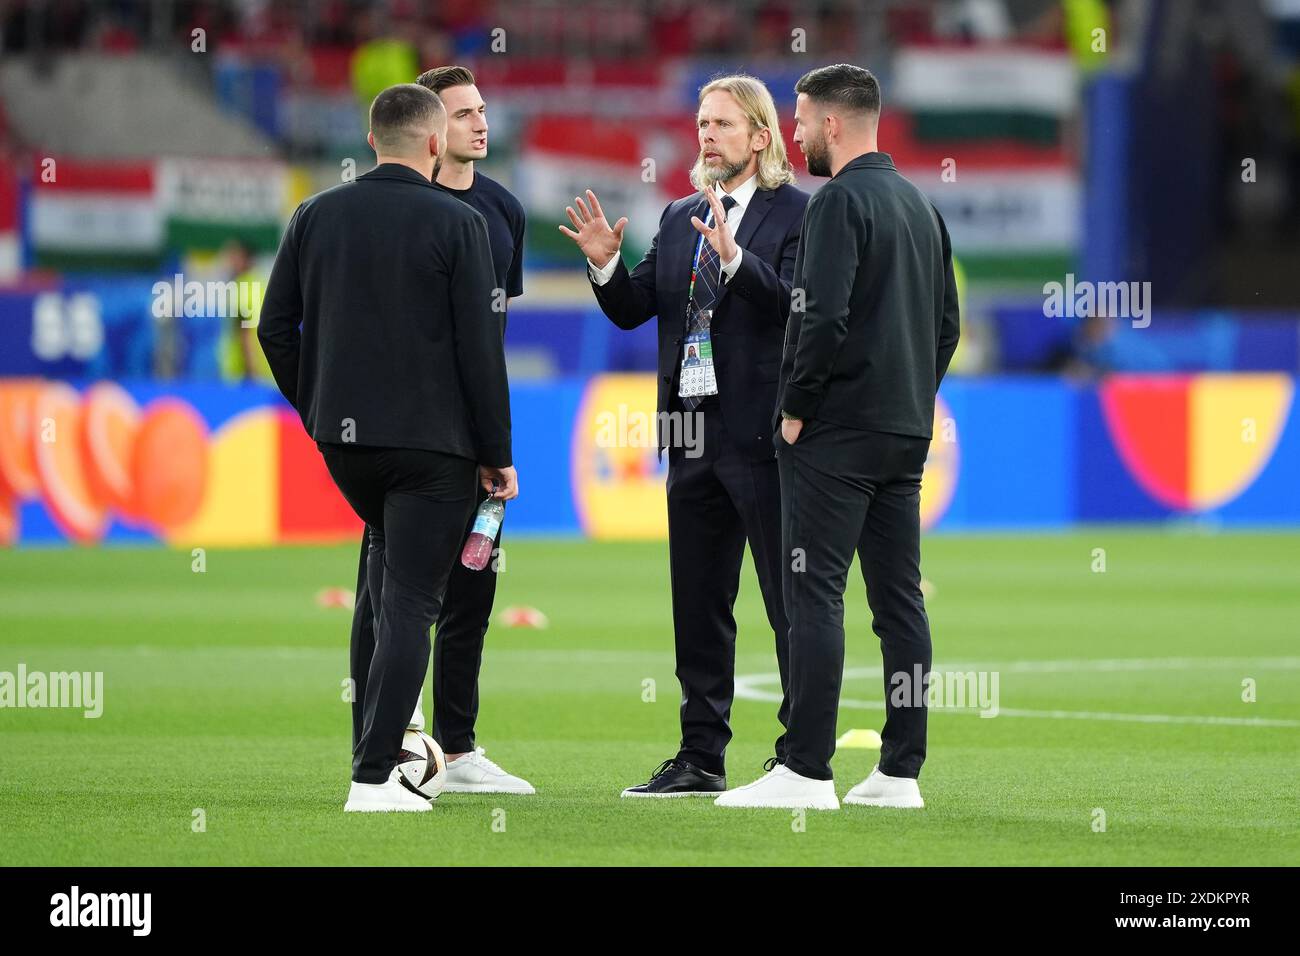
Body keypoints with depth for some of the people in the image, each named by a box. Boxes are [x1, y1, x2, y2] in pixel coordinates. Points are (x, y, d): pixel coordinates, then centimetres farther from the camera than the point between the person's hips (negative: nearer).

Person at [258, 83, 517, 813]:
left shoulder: (317, 217, 3)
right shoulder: (458, 225, -10)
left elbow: (275, 327, 5)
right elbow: (480, 346, -10)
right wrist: (496, 452, -3)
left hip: (343, 434, 5)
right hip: (432, 439, -5)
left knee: (390, 565, 28)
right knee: (410, 603, -3)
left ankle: (383, 726, 24)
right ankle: (374, 776, -8)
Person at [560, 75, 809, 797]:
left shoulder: (796, 213, -6)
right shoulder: (680, 220, 15)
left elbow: (797, 305, -19)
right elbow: (631, 309, 13)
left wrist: (735, 256, -31)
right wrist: (605, 265, -6)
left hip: (763, 434, -7)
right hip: (694, 436, 7)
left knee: (790, 602, -3)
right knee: (698, 605, 11)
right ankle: (702, 757, 17)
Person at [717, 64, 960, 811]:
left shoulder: (840, 201, -12)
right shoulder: (921, 204, 16)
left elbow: (823, 317, -21)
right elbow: (947, 322, 18)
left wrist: (795, 409, -11)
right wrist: (913, 398, 18)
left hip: (835, 434, -9)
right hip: (908, 434, 9)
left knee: (815, 594, -8)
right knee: (899, 598, 8)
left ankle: (807, 770, -10)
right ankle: (901, 771, 9)